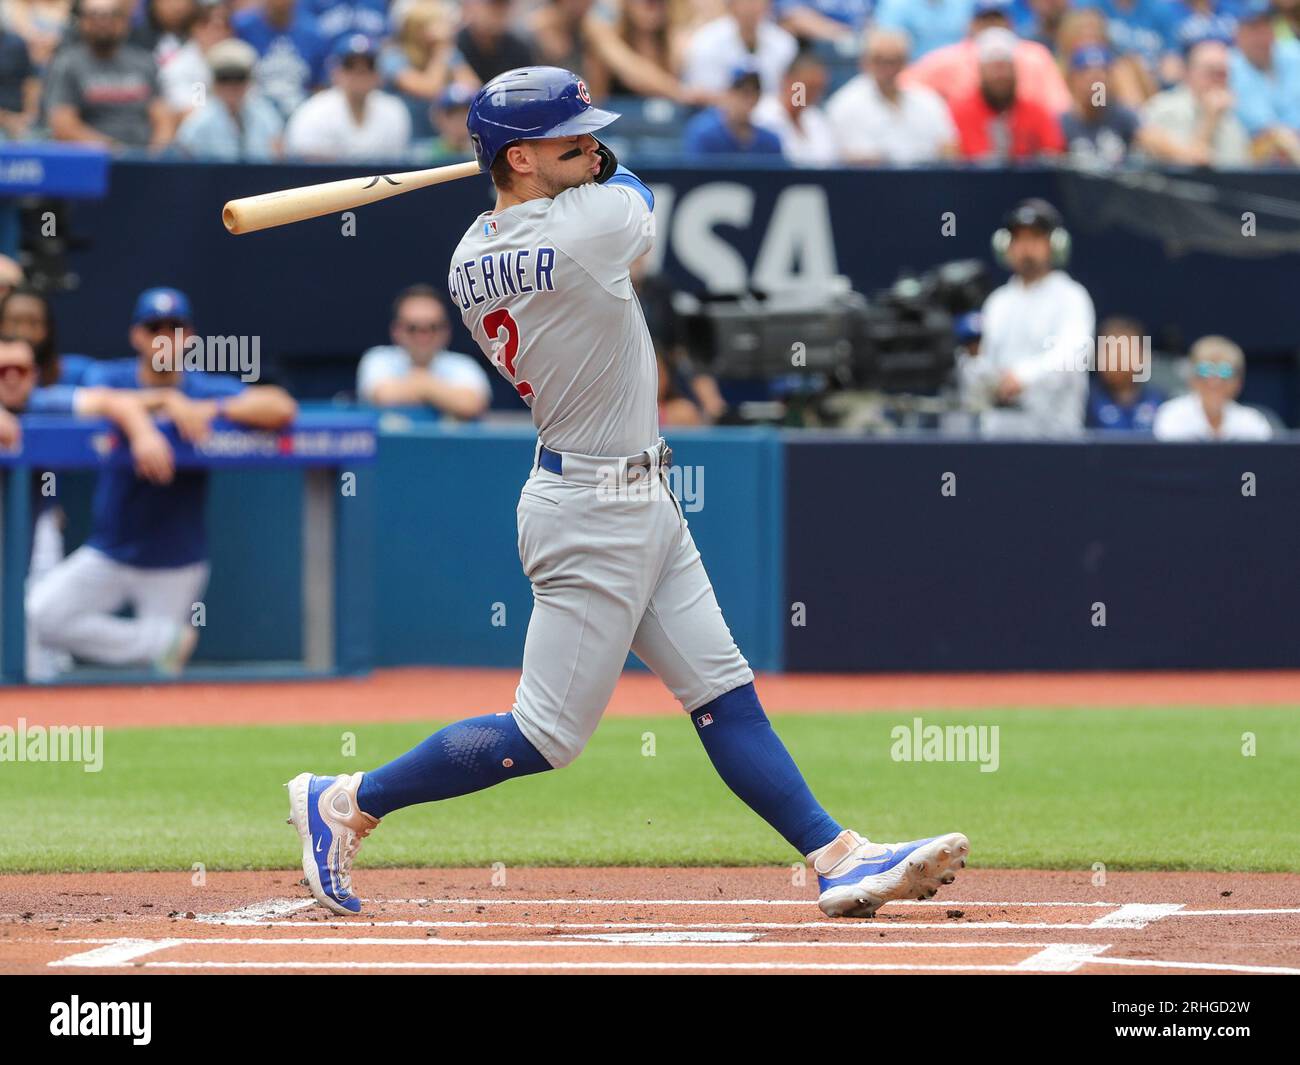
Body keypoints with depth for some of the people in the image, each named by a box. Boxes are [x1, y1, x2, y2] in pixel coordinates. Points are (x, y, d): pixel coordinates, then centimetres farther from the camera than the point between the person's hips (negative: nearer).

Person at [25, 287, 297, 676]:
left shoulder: (208, 390, -8)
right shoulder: (108, 377, -5)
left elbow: (282, 407, -23)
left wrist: (211, 410, -30)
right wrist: (165, 401, -39)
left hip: (177, 563, -2)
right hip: (108, 553, 2)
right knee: (41, 613, -20)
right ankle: (163, 642, -7)